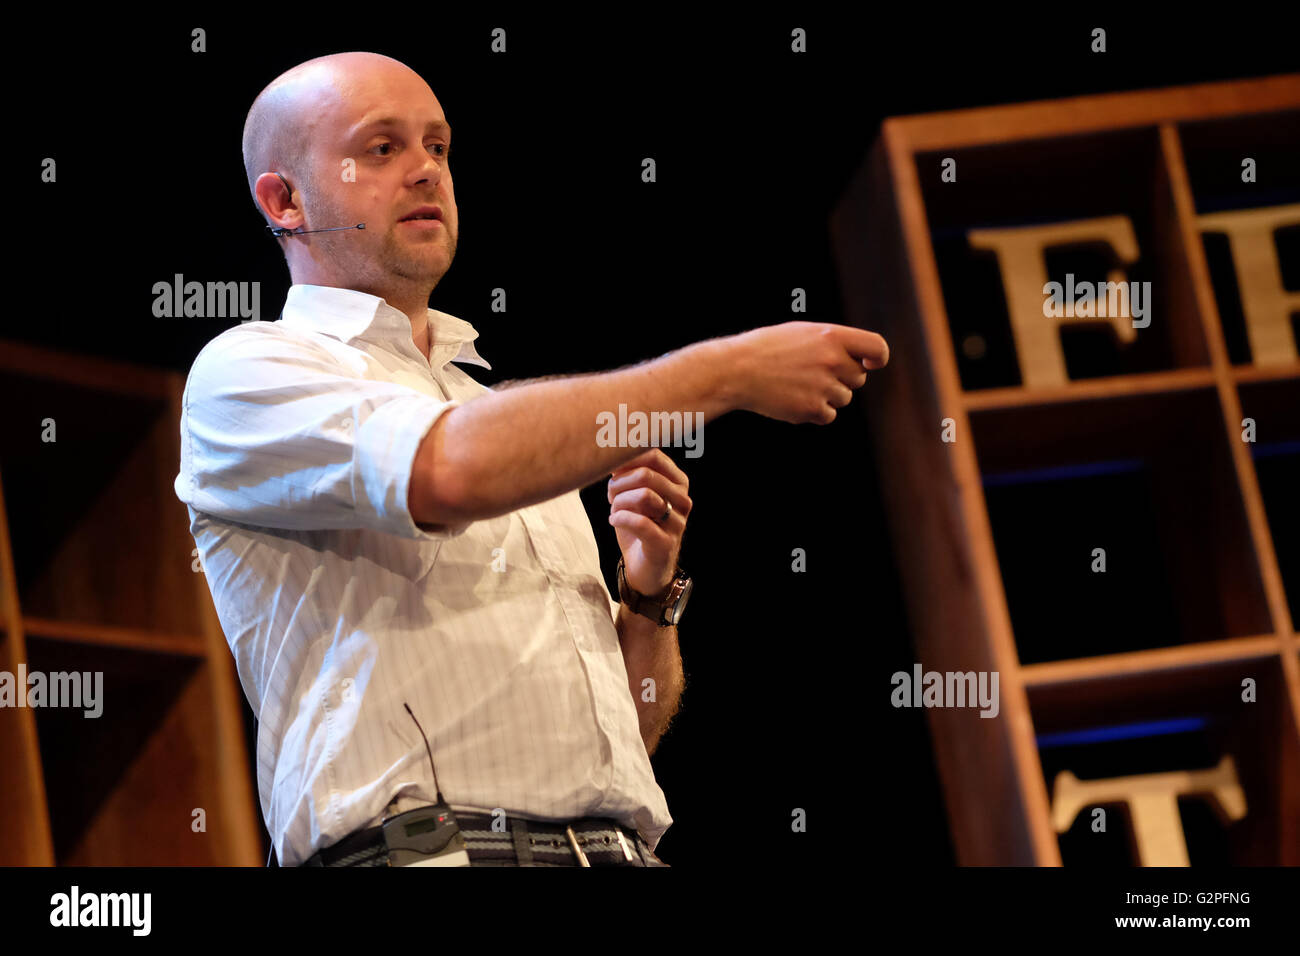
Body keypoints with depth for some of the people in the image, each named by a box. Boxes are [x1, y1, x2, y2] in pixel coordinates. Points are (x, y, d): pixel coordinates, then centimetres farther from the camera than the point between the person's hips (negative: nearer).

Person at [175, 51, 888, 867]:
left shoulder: (506, 415, 26)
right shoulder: (247, 370, 6)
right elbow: (453, 471, -15)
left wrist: (650, 591, 6)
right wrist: (728, 369, -10)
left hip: (620, 847, 4)